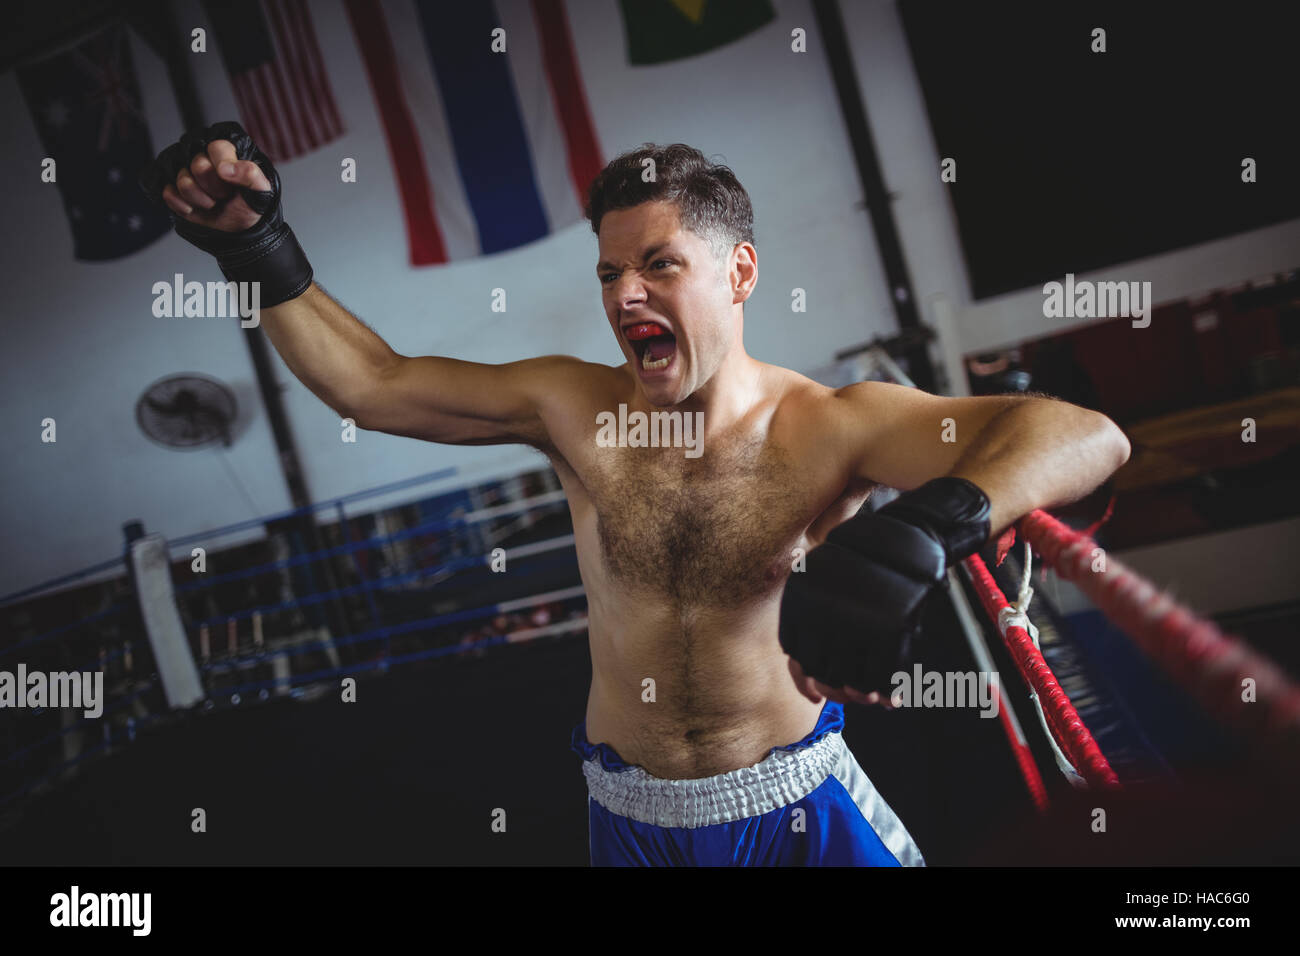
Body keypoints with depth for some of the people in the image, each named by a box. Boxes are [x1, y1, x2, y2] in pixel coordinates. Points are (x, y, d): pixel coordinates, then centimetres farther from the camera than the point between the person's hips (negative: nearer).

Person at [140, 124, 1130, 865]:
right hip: (630, 817, 3)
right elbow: (370, 384, -3)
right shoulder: (575, 408, -10)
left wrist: (921, 534, -51)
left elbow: (1089, 436, -32)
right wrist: (257, 246, -10)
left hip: (794, 805, -2)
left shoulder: (827, 425, -20)